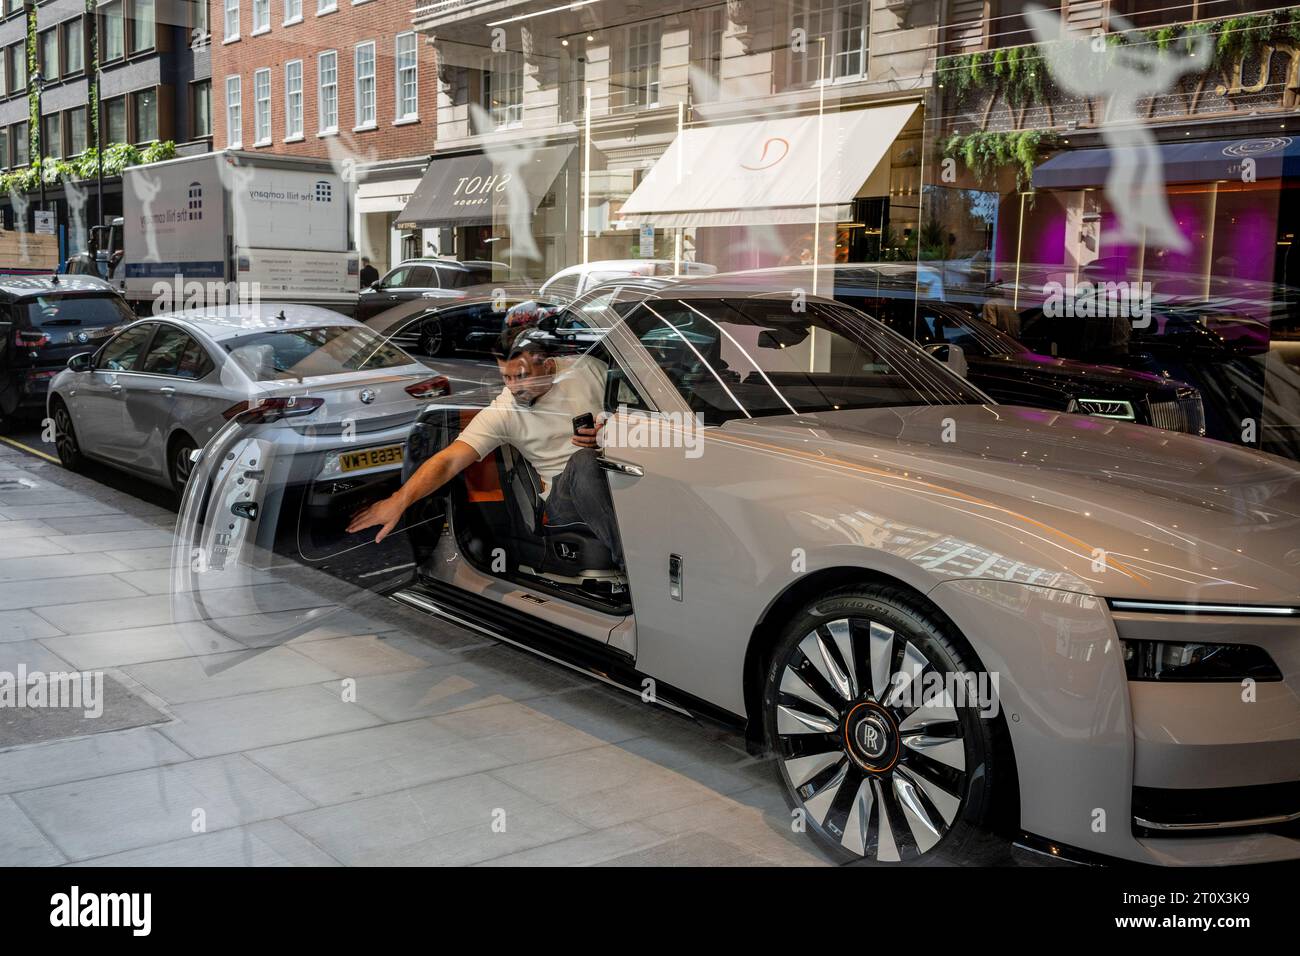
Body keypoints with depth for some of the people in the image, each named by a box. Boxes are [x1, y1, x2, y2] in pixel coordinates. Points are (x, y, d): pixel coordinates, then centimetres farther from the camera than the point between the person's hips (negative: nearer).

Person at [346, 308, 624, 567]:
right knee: (583, 460, -35)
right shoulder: (502, 411, -5)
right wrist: (399, 500, -27)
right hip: (563, 496, -2)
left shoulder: (589, 368, 1)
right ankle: (629, 562, -35)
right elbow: (449, 460, -13)